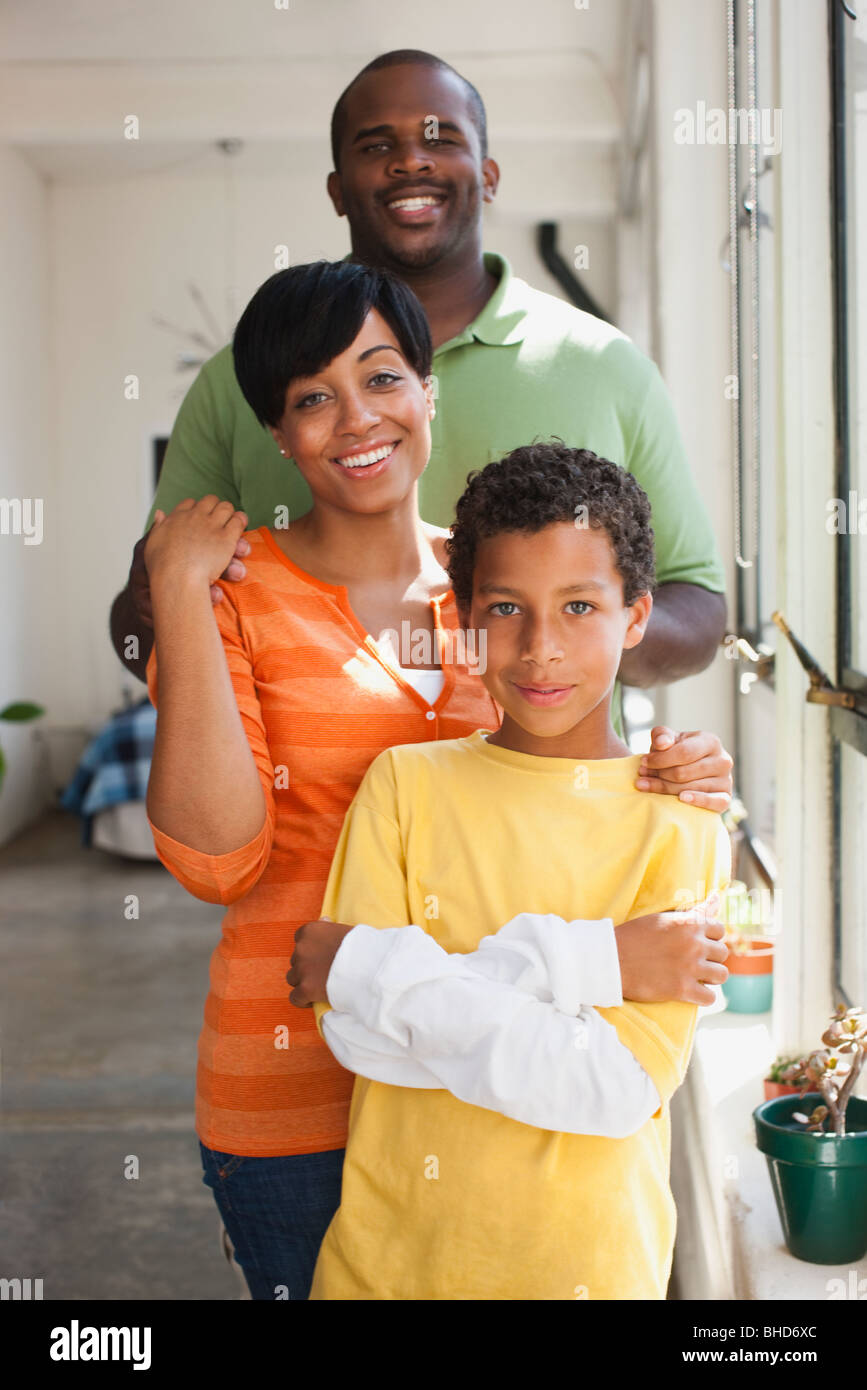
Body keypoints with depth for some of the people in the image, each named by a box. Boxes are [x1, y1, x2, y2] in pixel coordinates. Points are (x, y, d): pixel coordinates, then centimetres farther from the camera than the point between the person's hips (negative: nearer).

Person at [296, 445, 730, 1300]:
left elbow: (623, 1087, -17)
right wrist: (550, 964, -21)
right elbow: (347, 1028, -10)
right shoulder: (406, 783, -3)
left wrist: (370, 969, -16)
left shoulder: (677, 828, -9)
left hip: (586, 1260, -1)